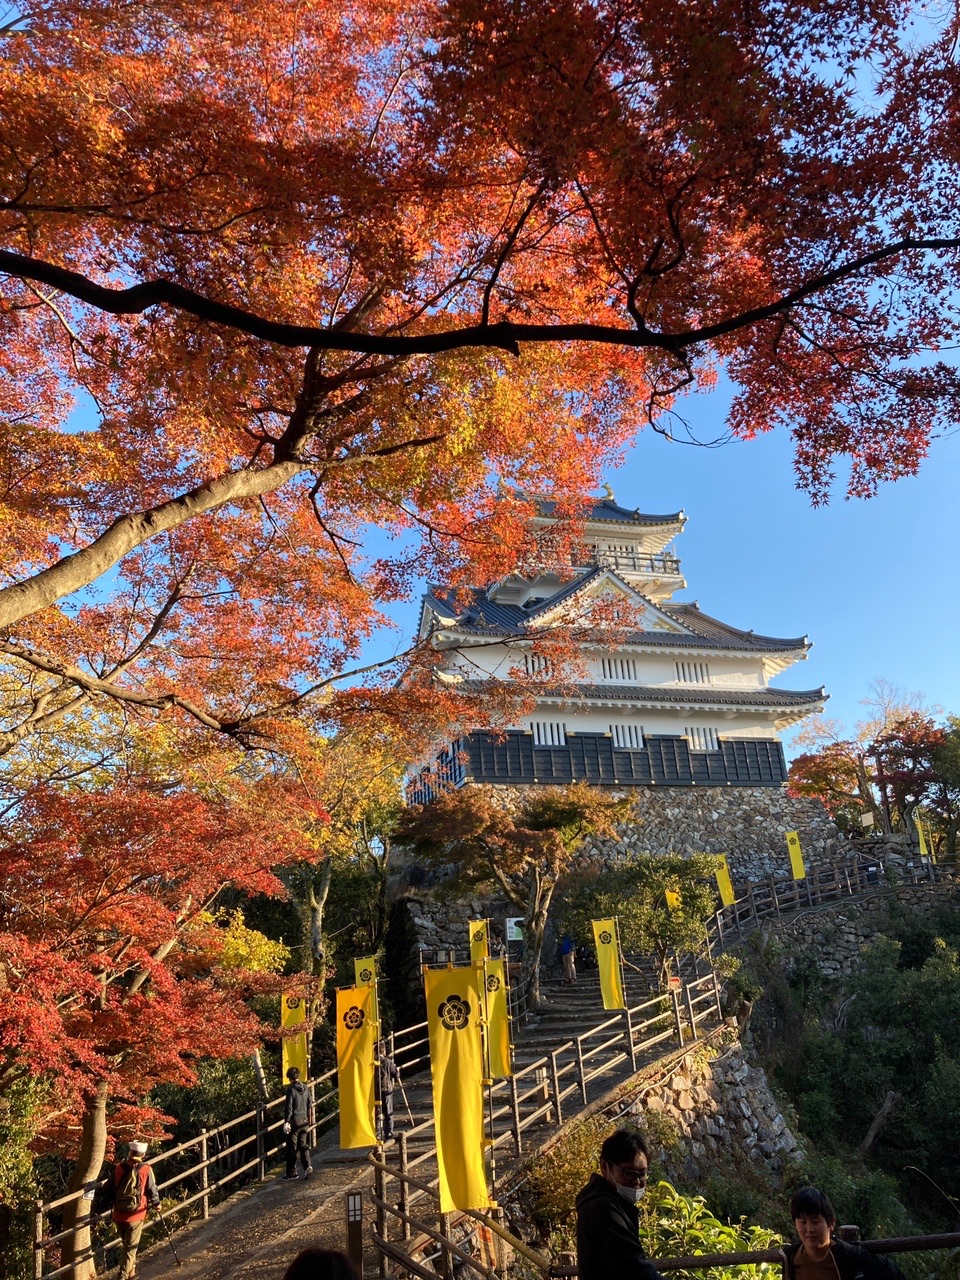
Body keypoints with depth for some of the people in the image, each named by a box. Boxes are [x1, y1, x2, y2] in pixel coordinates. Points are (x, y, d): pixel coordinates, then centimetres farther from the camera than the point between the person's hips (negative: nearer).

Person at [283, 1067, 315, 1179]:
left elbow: (288, 1107, -14)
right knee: (303, 1145, 12)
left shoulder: (291, 1089, -12)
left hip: (294, 1121, -5)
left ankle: (291, 1172, 11)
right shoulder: (306, 1088, 5)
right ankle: (307, 1166, -5)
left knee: (292, 1147, 5)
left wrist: (286, 1122, -10)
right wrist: (310, 1119, 20)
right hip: (304, 1120, 5)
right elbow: (310, 1105, 11)